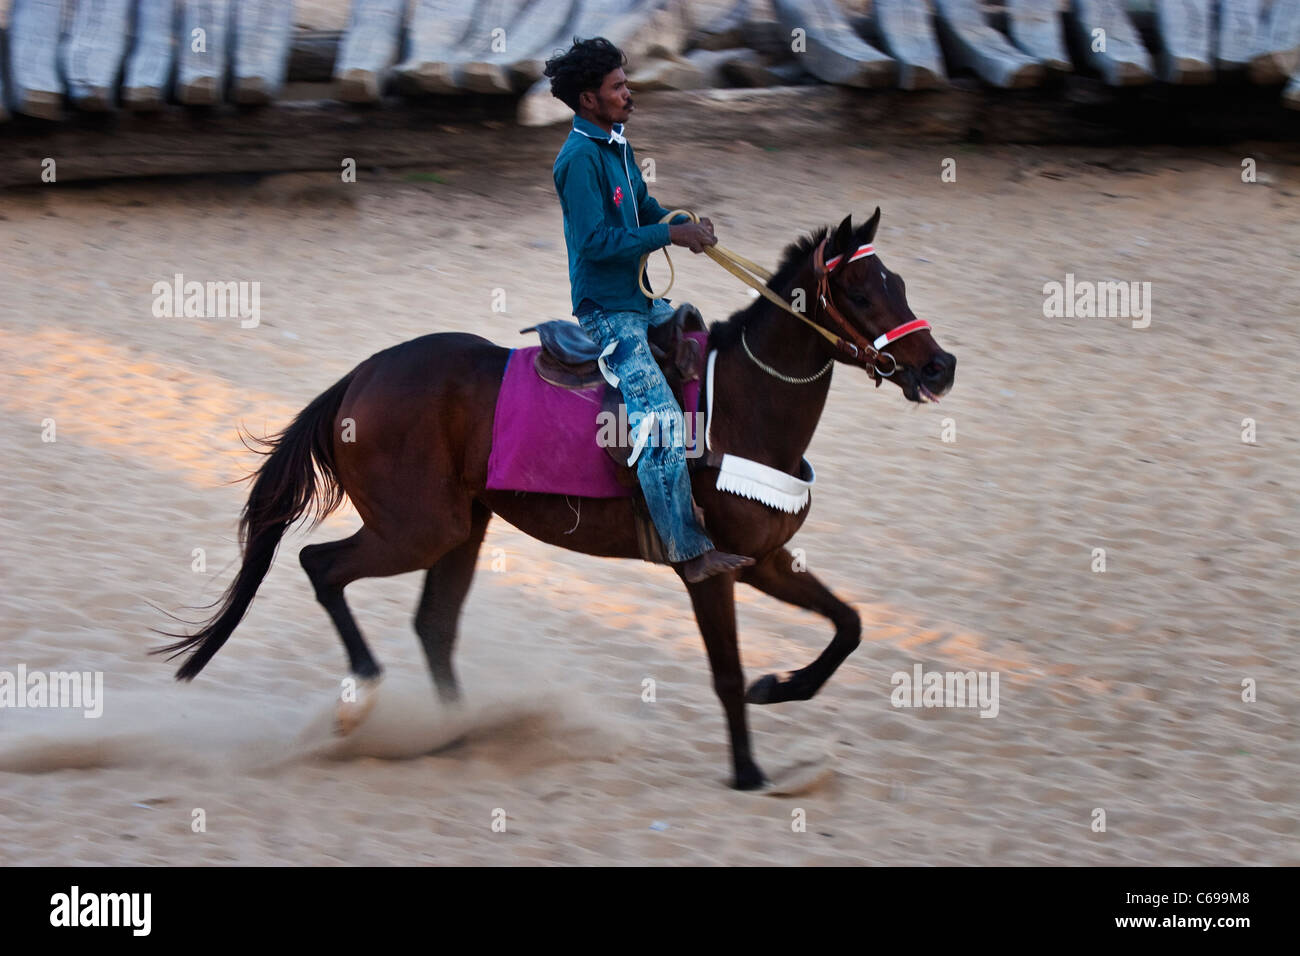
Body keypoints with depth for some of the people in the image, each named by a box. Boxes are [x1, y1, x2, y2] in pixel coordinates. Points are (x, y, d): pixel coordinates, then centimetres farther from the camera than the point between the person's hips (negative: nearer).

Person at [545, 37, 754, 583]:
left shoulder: (616, 145, 9)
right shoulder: (580, 158, -20)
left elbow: (643, 207, 21)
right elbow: (597, 240, -24)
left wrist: (684, 220, 0)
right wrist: (670, 235, -22)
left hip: (639, 299, 10)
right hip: (608, 311, -10)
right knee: (660, 423, -16)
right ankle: (690, 554, -17)